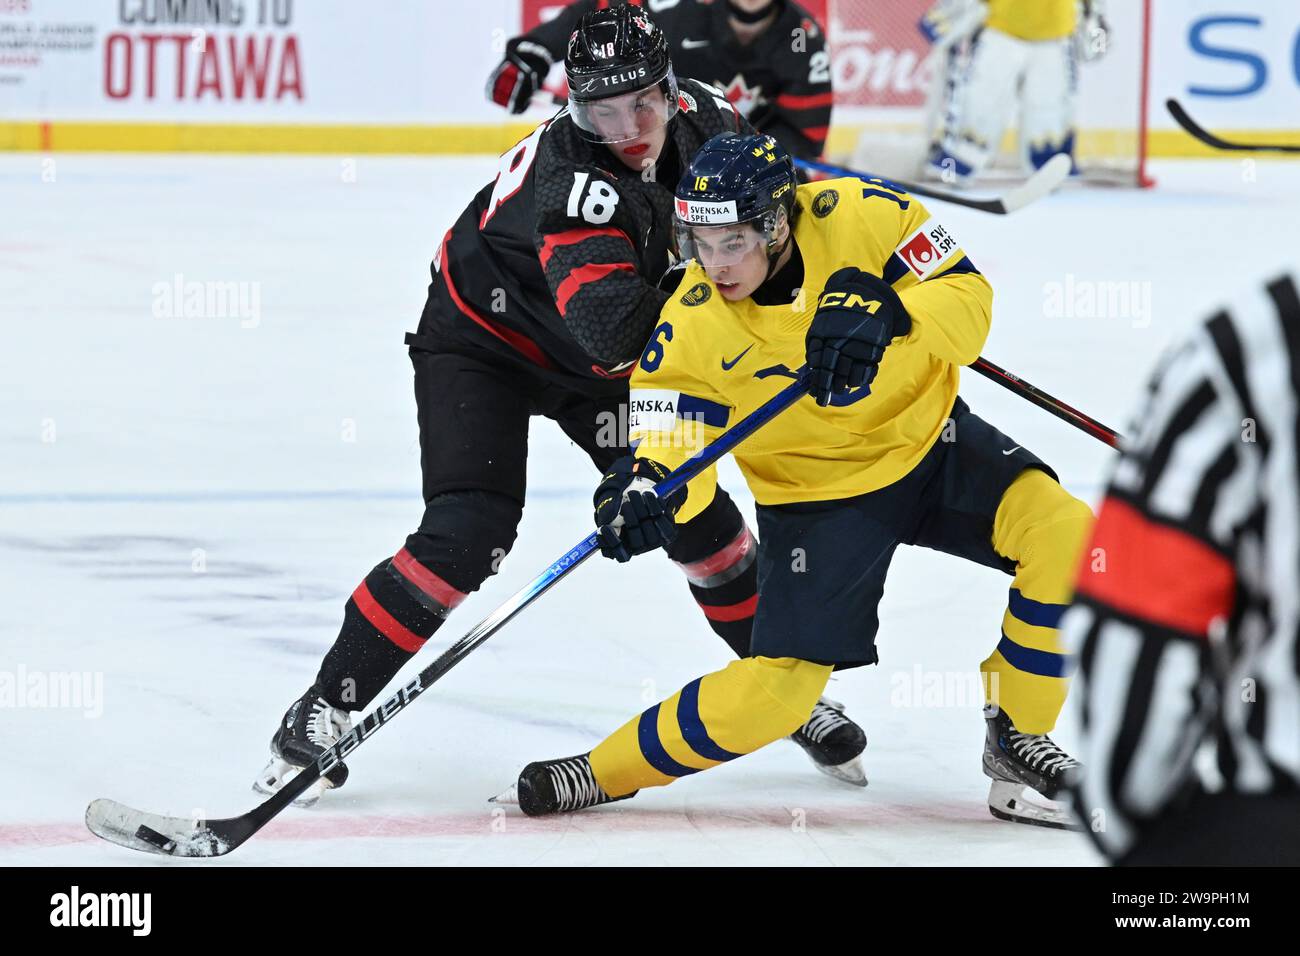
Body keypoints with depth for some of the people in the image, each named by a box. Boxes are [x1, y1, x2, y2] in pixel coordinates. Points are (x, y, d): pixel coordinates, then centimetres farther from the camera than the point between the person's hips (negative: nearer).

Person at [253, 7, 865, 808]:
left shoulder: (699, 118, -15)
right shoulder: (574, 179, -37)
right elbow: (614, 327, -49)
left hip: (591, 353, 6)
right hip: (483, 342, -6)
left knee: (692, 511, 2)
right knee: (467, 537, -21)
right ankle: (324, 711, -13)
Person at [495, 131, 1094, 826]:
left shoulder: (862, 216, -21)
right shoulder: (692, 325, -19)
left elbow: (968, 299, -21)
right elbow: (677, 442, -17)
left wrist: (883, 312, -40)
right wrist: (649, 486, -41)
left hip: (926, 441, 2)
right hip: (817, 495, -1)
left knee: (1064, 532, -22)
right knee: (777, 688, -9)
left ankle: (1015, 740, -4)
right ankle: (601, 774, 11)